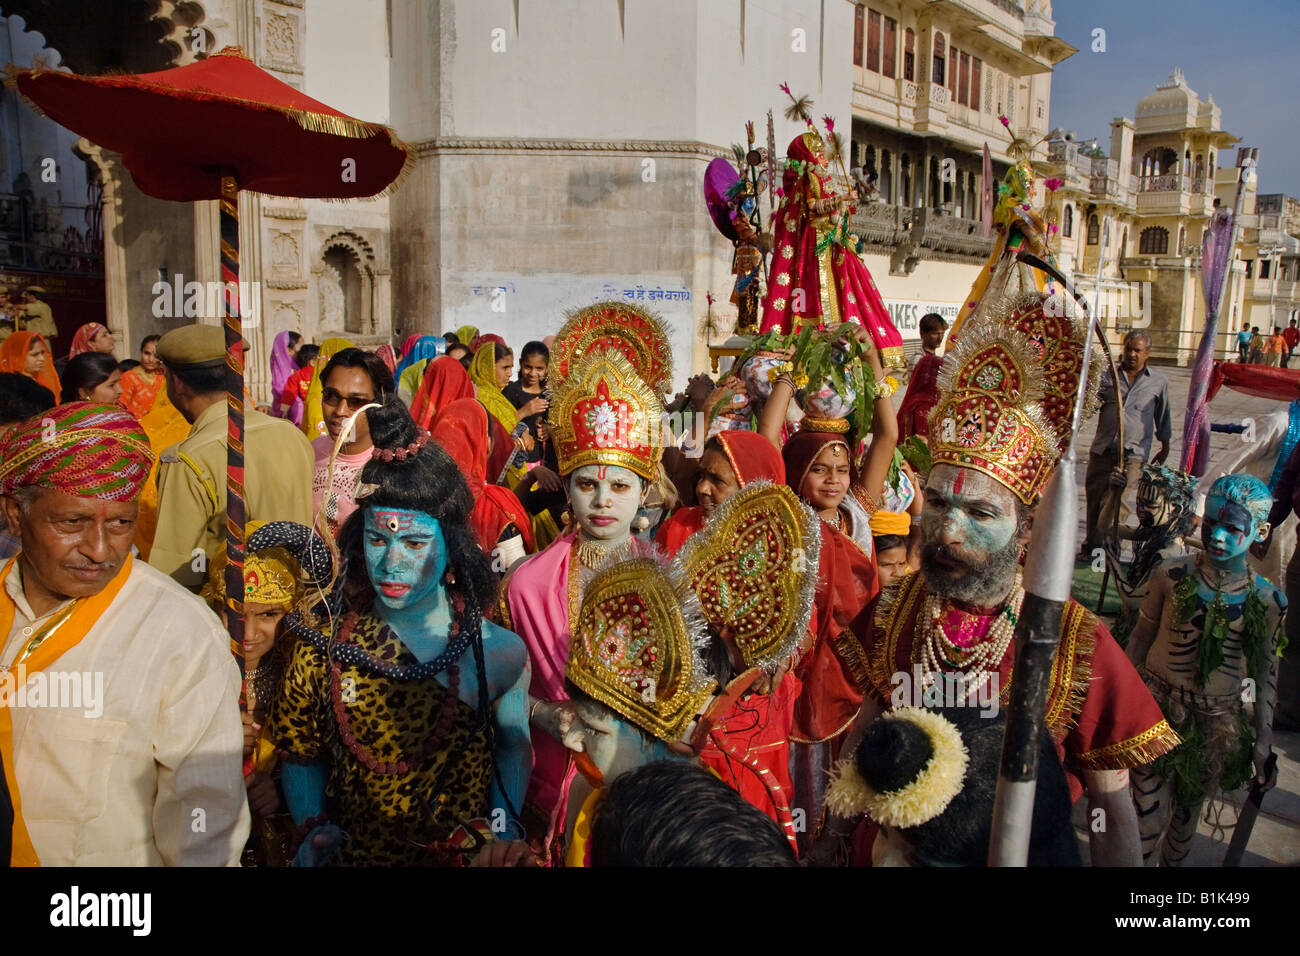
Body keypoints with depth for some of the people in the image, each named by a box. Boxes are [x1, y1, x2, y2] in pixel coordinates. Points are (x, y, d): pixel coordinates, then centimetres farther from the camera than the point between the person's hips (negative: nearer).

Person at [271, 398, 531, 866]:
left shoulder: (500, 653, -11)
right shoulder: (323, 648, -6)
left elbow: (514, 748, 3)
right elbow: (301, 759, 4)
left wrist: (502, 837, -7)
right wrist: (315, 830, -11)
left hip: (461, 859, -1)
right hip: (350, 855, 2)